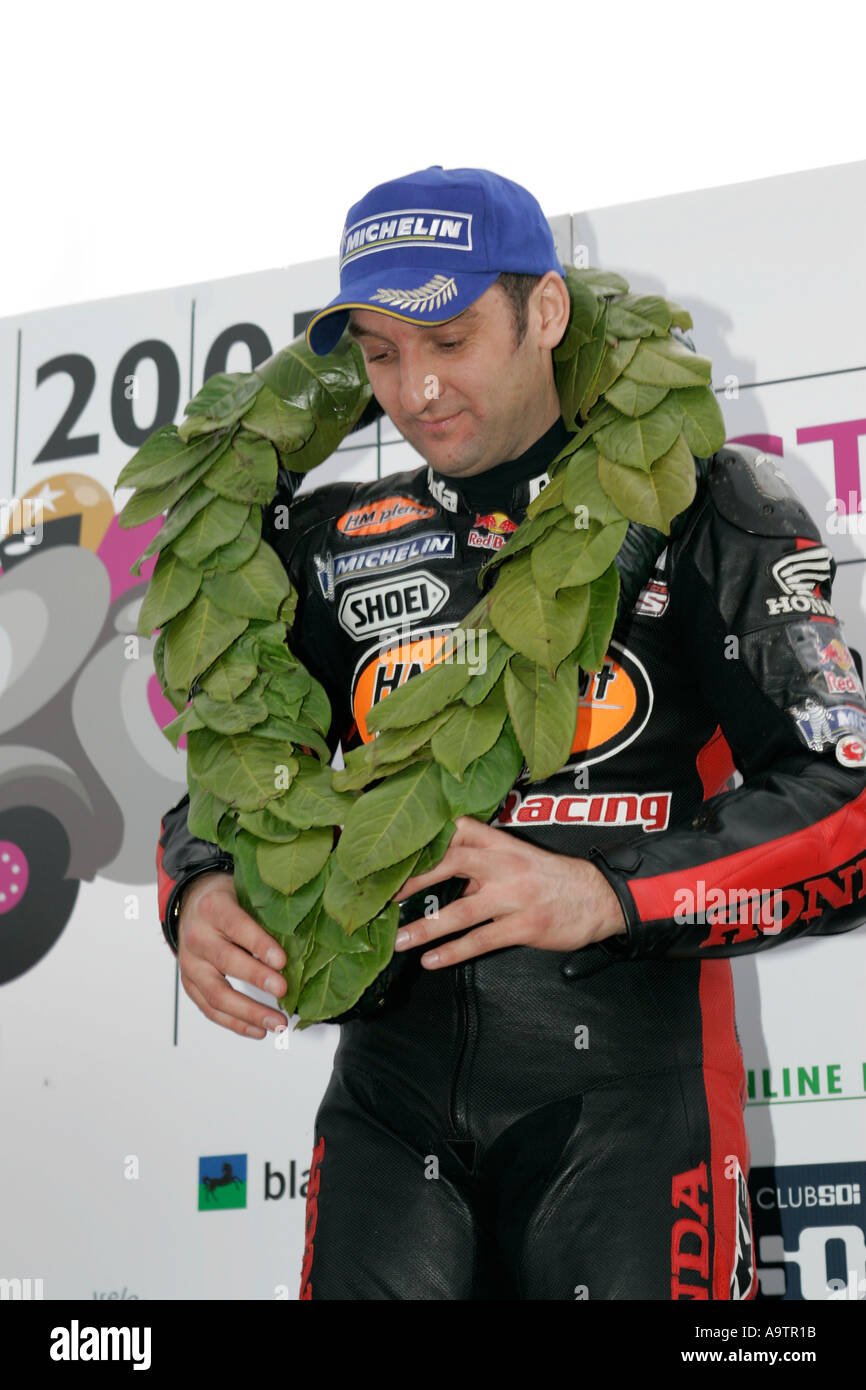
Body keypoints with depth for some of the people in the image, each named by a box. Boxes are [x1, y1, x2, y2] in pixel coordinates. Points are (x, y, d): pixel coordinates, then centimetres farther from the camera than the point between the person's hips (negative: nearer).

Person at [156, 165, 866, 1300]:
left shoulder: (703, 515, -1)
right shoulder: (335, 544, 12)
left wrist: (604, 896, -21)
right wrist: (200, 894, -7)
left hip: (624, 1089, -3)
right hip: (392, 1090, 3)